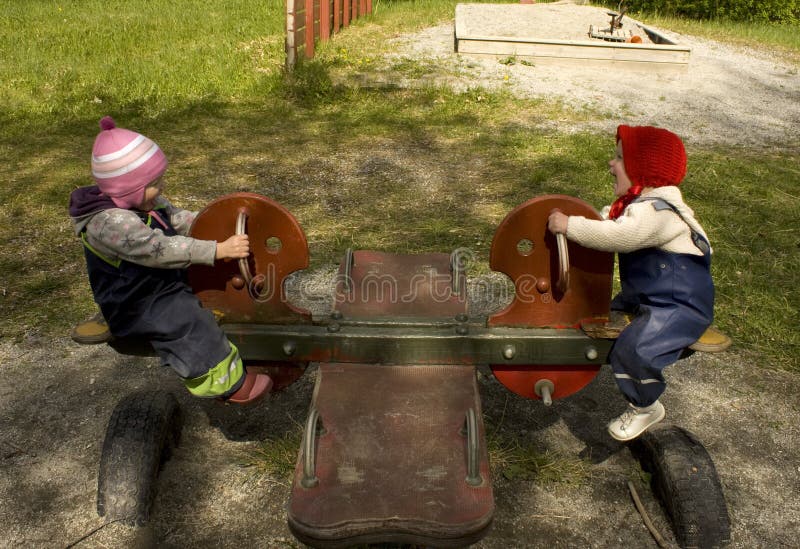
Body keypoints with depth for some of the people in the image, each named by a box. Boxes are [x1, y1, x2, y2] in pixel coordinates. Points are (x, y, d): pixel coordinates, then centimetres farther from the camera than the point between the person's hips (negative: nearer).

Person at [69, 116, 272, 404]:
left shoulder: (144, 201, -2)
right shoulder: (109, 223, -31)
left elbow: (177, 218, 10)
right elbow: (161, 249, -36)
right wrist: (218, 249, -38)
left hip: (164, 283, 10)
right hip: (137, 307, -10)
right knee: (188, 321, -26)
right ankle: (227, 383, -20)